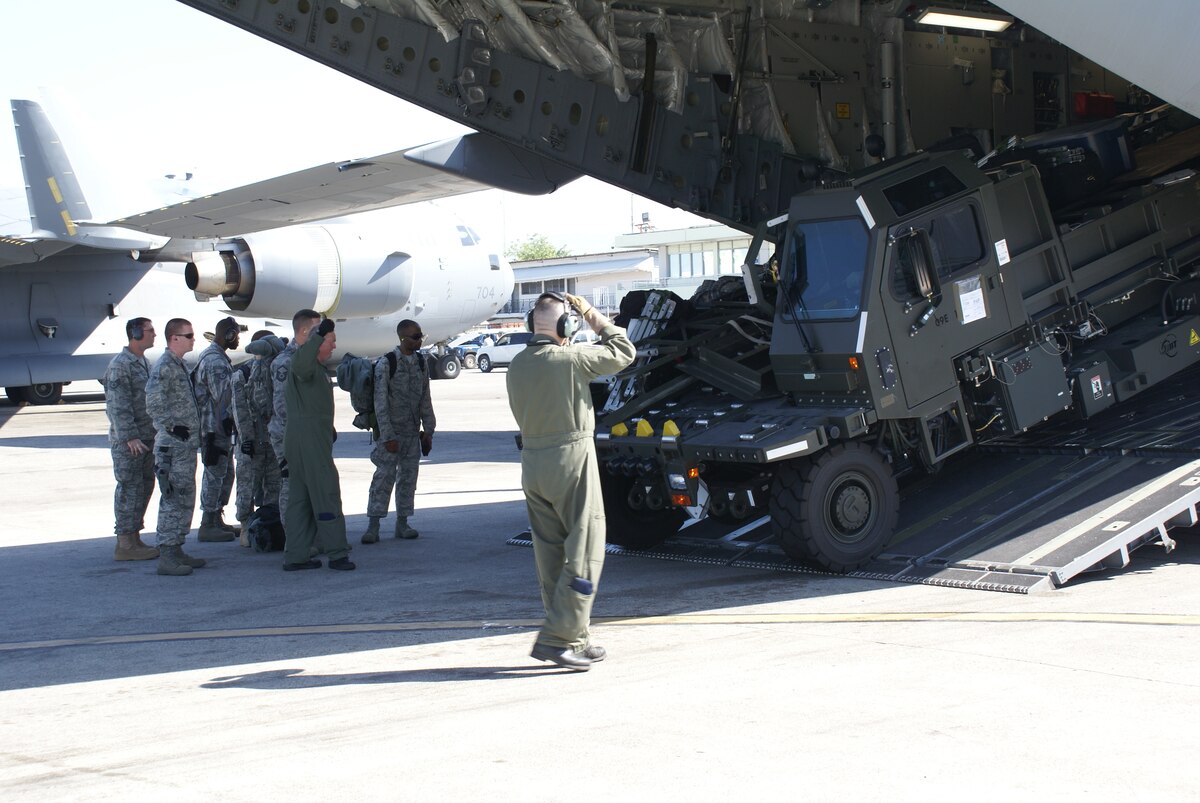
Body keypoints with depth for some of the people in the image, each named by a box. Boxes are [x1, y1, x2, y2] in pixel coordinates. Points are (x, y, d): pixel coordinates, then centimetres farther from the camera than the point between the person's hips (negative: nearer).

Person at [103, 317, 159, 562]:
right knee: (129, 489, -7)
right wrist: (130, 437, -22)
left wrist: (156, 431, 21)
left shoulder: (143, 362, 16)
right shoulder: (120, 365, -14)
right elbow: (118, 406, -18)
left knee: (144, 487, 12)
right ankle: (125, 544, -4)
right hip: (127, 440, -9)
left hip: (145, 438, 9)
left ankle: (134, 538, 20)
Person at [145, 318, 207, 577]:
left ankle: (176, 550, 21)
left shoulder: (179, 365, 17)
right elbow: (154, 405, -22)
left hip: (187, 444, 10)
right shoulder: (163, 367, -14)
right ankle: (166, 556, -6)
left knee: (186, 500, 14)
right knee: (172, 500, -8)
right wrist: (172, 427, -18)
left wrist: (194, 431, 19)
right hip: (172, 446, -10)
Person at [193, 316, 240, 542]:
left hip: (222, 425, 11)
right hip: (214, 427, -11)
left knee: (226, 474, 16)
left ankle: (217, 521, 23)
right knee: (215, 474, -5)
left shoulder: (218, 357, 17)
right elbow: (223, 394, -22)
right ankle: (207, 525, 0)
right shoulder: (215, 360, -17)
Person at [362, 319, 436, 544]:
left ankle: (402, 523, 16)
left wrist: (428, 431, 9)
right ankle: (373, 525, -3)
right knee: (384, 477, -8)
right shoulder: (386, 364, -11)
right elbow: (381, 403, -13)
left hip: (413, 432, 5)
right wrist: (388, 436, -15)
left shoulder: (421, 363, 6)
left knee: (408, 477, 8)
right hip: (391, 432, -5)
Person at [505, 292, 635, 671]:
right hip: (571, 458, -7)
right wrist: (592, 315, 5)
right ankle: (557, 636, -7)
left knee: (551, 554, 11)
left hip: (532, 463, 7)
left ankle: (574, 639, 18)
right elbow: (622, 352, -2)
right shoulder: (570, 359, -14)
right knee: (583, 551, -1)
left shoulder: (517, 365, 4)